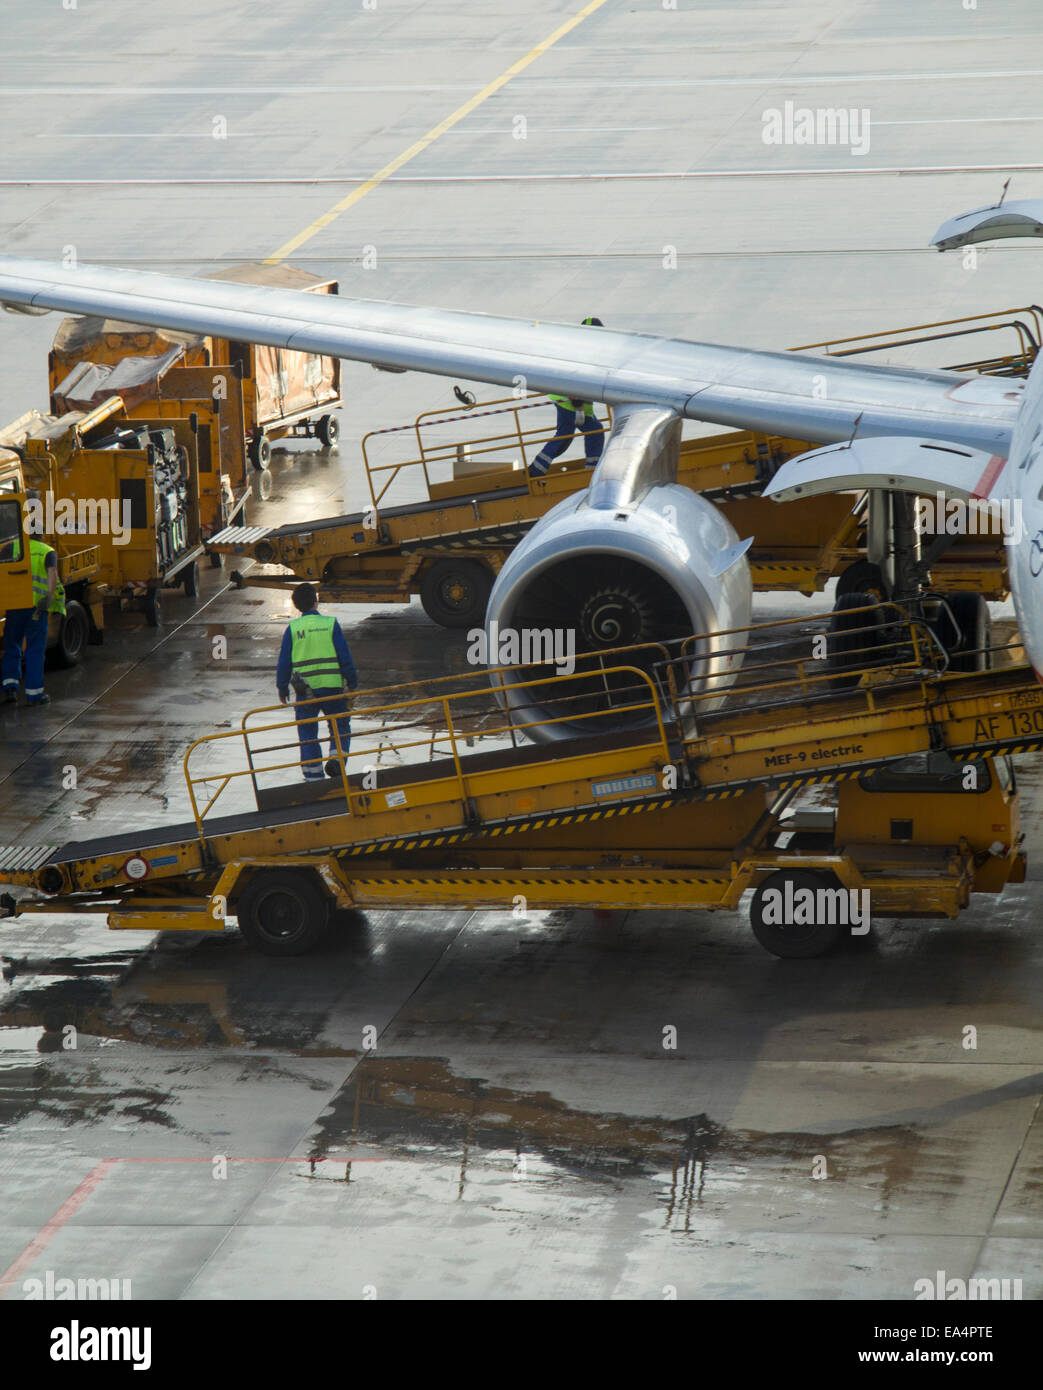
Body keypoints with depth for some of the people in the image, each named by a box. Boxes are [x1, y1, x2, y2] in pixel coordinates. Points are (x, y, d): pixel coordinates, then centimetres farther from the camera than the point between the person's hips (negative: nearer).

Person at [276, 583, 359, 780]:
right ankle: (336, 757, -11)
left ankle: (313, 774, 6)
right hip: (332, 687, -1)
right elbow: (345, 657, -1)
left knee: (307, 732, 10)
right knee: (340, 727, 13)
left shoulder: (292, 629, 1)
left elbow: (284, 662, 4)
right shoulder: (330, 624, -2)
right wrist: (353, 685, 8)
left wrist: (282, 689, 15)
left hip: (304, 690, 1)